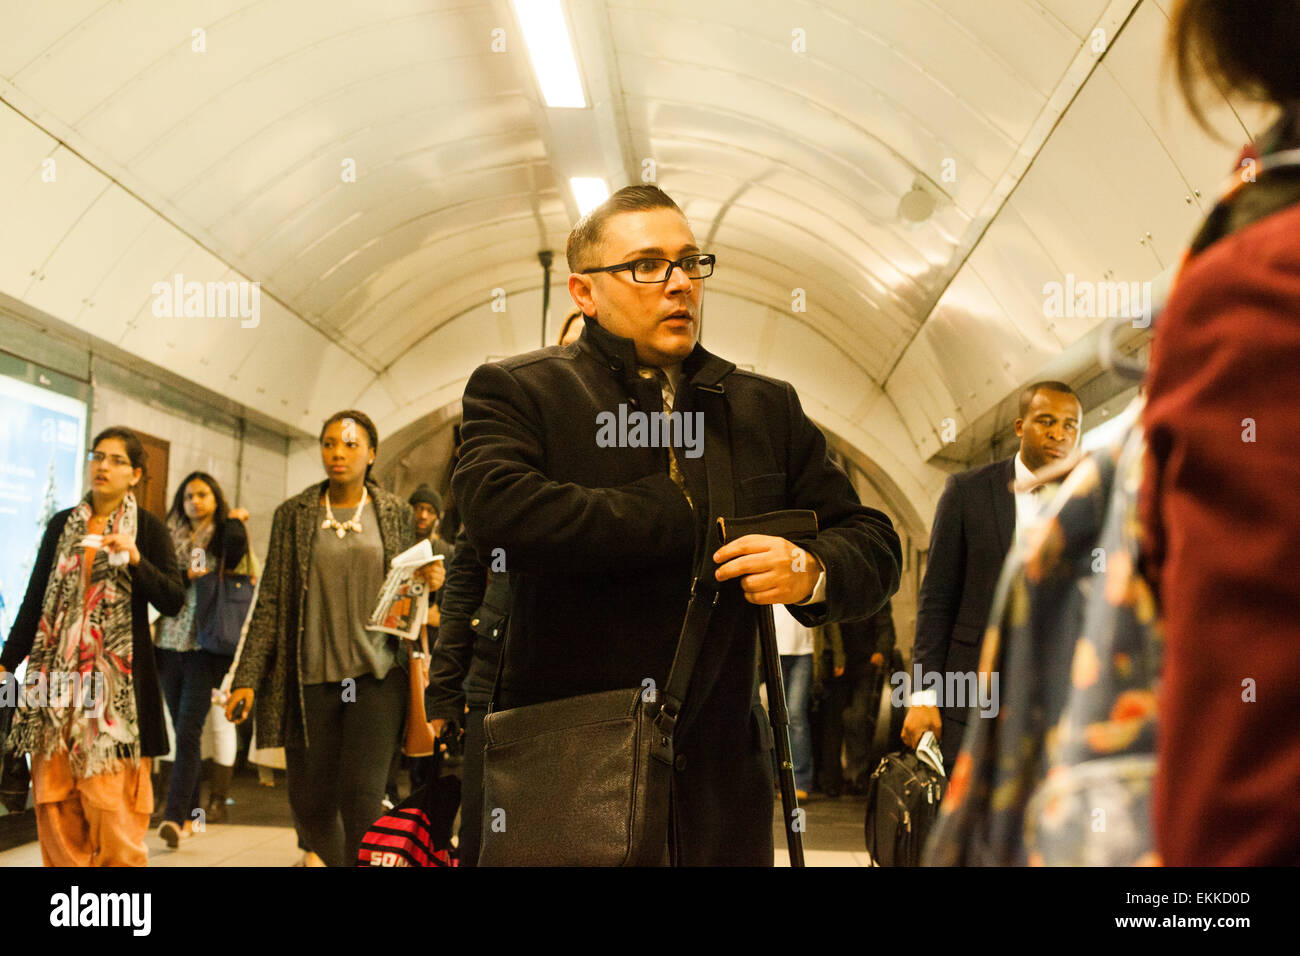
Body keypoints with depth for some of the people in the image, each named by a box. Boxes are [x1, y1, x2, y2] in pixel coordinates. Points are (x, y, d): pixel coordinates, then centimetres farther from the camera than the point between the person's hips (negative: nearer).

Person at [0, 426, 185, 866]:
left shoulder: (149, 529, 3)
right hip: (59, 673, 3)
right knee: (54, 801, 2)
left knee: (114, 804, -7)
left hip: (117, 677, -3)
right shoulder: (61, 526, 12)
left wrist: (135, 559, -18)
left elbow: (173, 601, -5)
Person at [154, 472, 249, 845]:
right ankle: (190, 813, 17)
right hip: (171, 643, 4)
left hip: (206, 647, -4)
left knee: (188, 733, -11)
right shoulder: (172, 538, 14)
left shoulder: (223, 538, 3)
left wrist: (234, 519, -2)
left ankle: (175, 817, -13)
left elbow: (237, 545, -21)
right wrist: (186, 576, -12)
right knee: (183, 733, 9)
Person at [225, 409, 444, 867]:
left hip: (377, 674, -1)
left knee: (361, 795, -12)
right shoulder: (294, 514, 7)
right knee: (311, 802, 5)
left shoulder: (395, 512, 7)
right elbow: (270, 601, 6)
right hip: (311, 676, 1)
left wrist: (429, 582, -8)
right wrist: (248, 677, -1)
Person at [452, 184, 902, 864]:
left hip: (720, 783, 4)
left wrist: (810, 571, -13)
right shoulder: (515, 391, 0)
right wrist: (697, 515, -14)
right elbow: (497, 510, -21)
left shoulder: (767, 408, 12)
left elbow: (873, 546, 13)